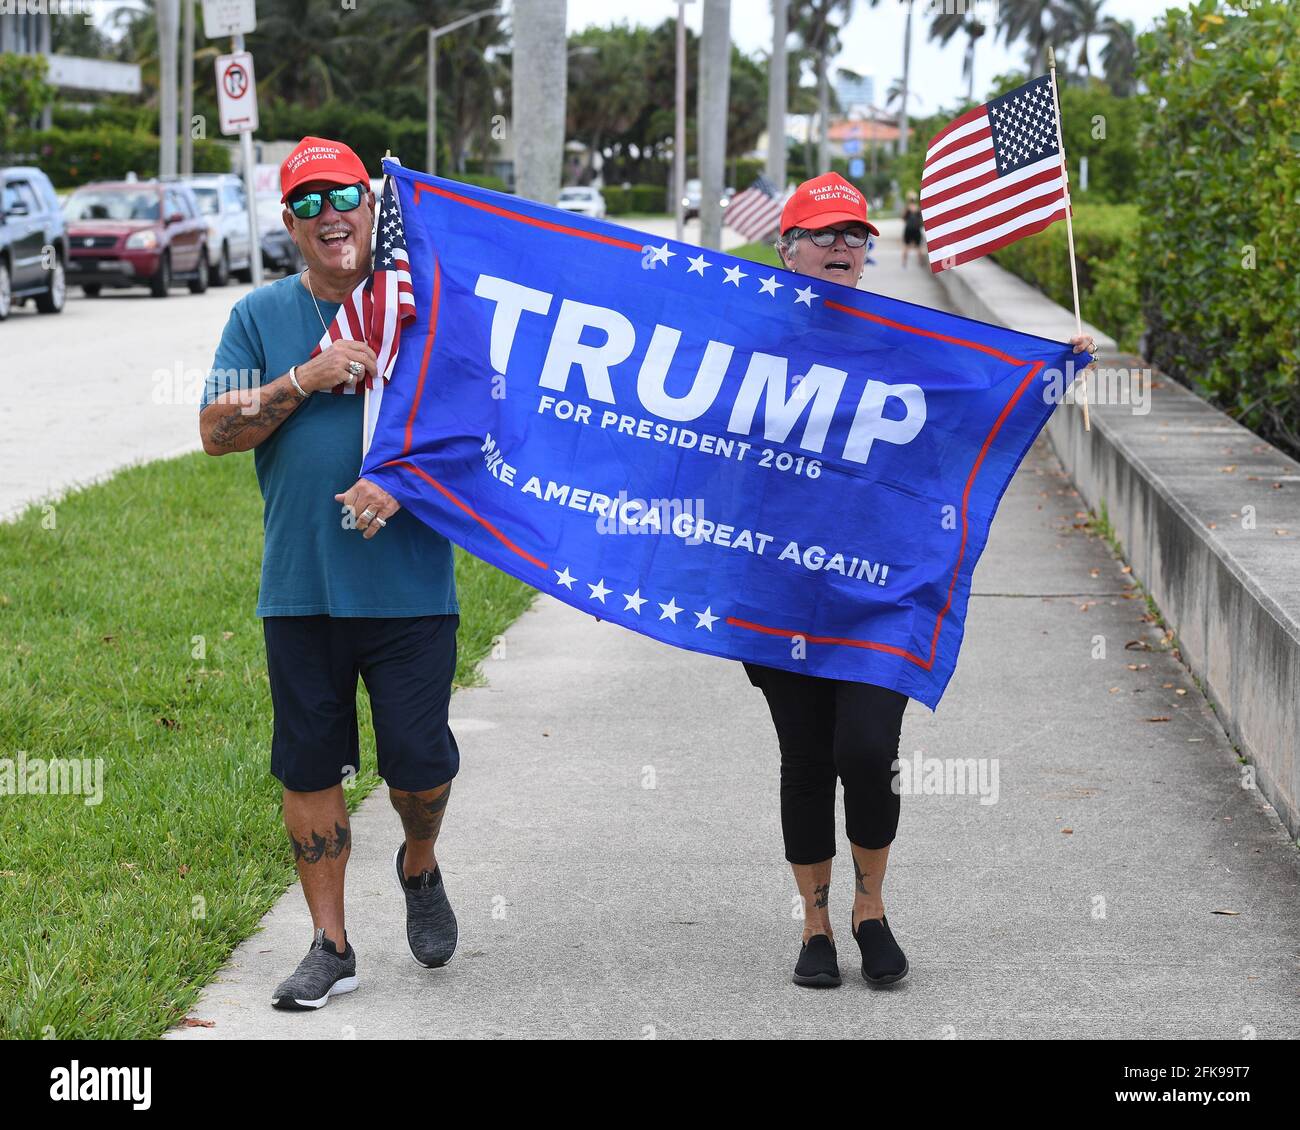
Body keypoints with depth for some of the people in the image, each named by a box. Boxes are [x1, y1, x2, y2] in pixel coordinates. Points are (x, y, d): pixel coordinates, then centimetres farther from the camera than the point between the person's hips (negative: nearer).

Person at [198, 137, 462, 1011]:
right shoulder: (262, 317, 6)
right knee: (310, 767, 6)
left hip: (410, 585, -2)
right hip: (301, 588, 2)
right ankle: (331, 944, 17)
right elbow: (216, 431, -1)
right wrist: (305, 381, -14)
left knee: (419, 762, -2)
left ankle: (420, 866, 31)